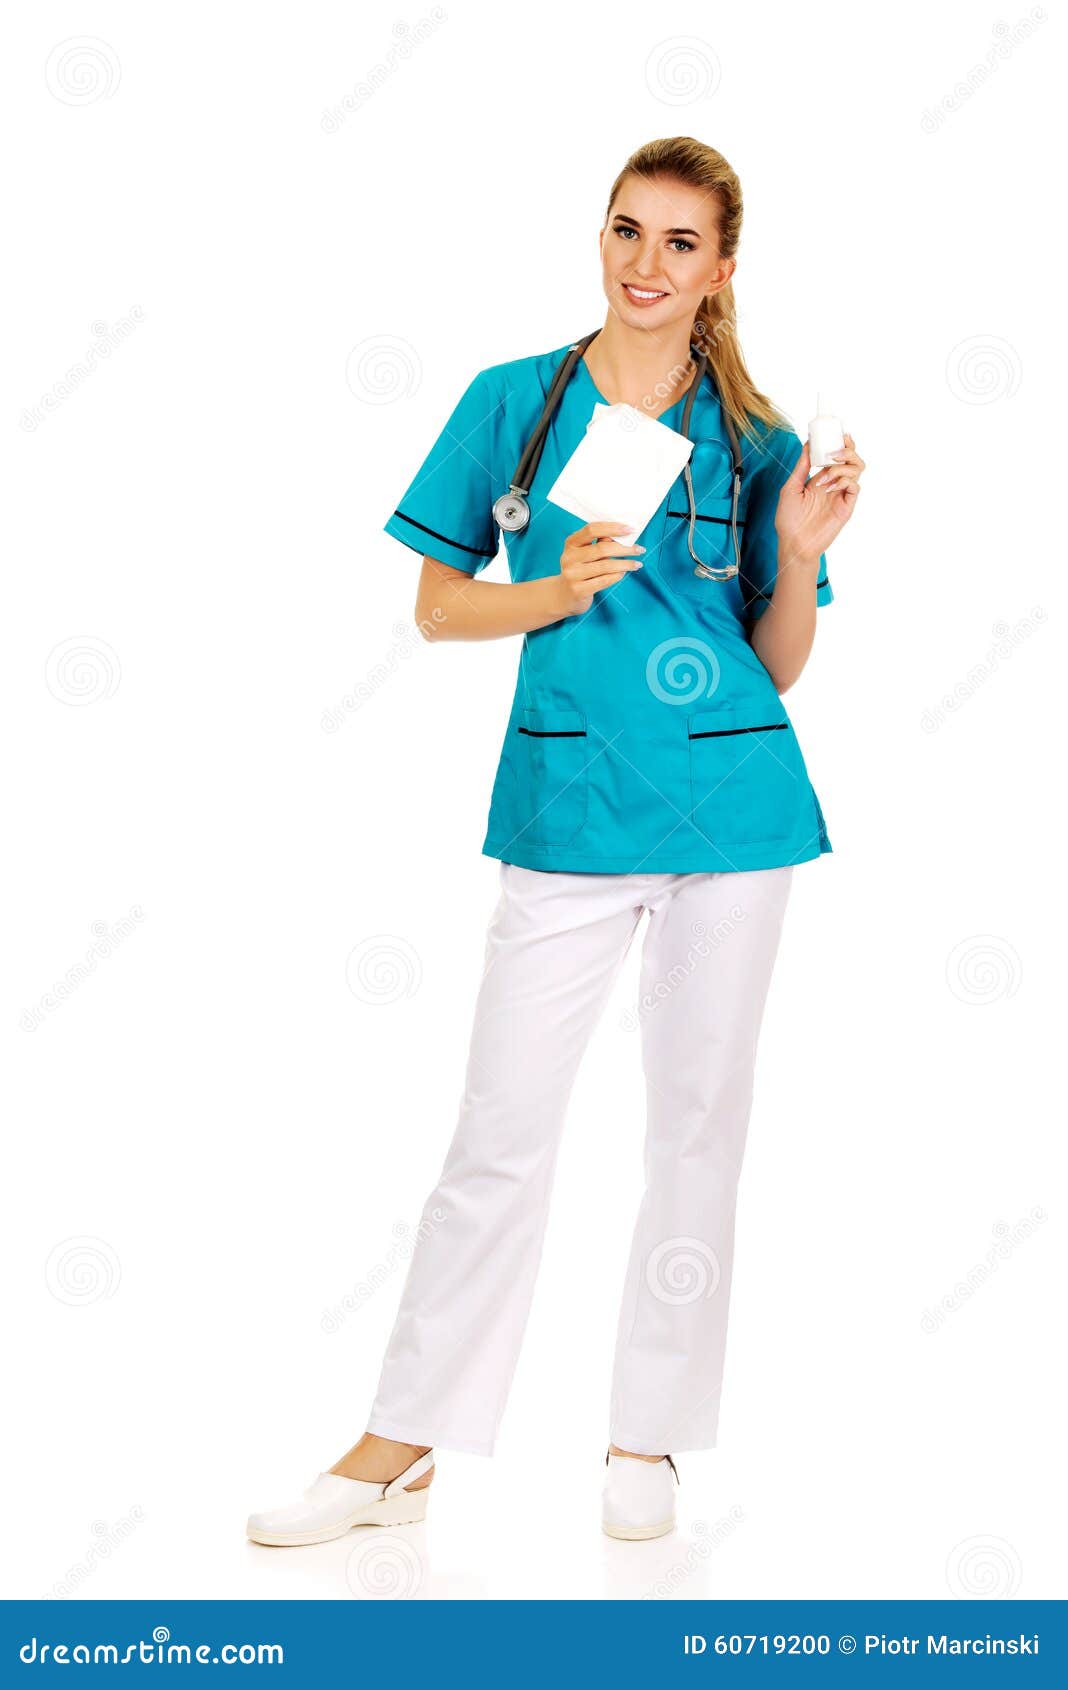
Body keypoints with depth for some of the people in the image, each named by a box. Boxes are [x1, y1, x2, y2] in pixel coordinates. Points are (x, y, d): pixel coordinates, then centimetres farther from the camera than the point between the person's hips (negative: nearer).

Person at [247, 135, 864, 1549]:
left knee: (699, 1123, 8)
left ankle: (648, 1444, 22)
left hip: (732, 803, 1)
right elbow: (439, 607, 5)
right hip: (568, 806, -1)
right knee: (501, 1129, 0)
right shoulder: (513, 401, 3)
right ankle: (400, 1449, 12)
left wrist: (802, 555, -11)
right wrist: (559, 591, -12)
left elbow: (779, 662, 7)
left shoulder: (752, 440, 5)